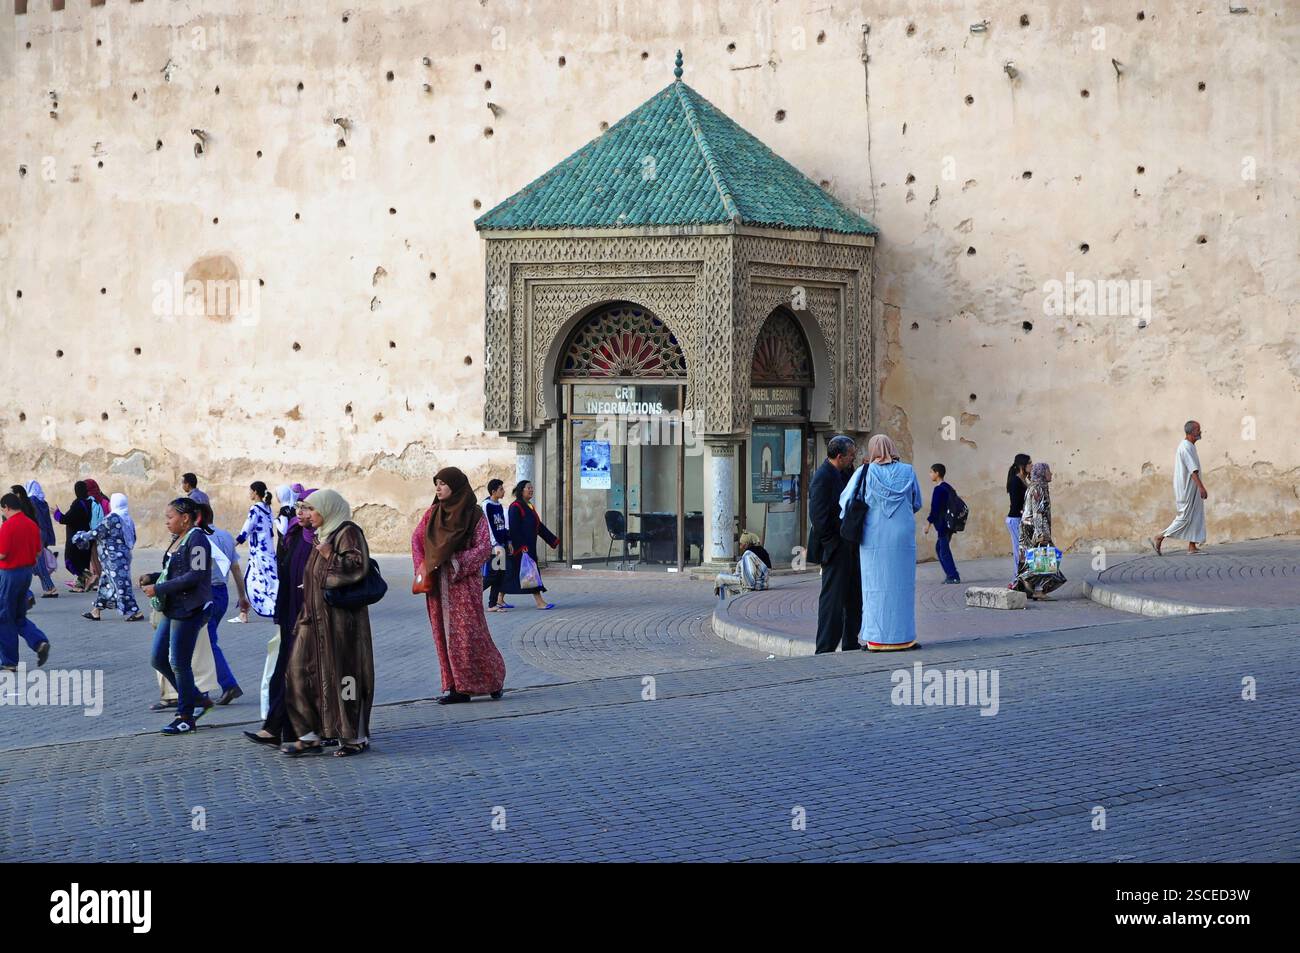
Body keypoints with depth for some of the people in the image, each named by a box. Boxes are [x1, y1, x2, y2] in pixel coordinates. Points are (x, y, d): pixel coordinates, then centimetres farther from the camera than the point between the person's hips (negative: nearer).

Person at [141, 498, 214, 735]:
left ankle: (186, 717, 9)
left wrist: (159, 589, -19)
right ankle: (198, 700, 22)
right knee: (159, 660, 10)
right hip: (172, 609, 10)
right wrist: (152, 579, 5)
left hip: (190, 610, -10)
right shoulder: (178, 540, 15)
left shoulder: (196, 539, -14)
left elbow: (195, 576, -21)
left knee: (179, 663, -4)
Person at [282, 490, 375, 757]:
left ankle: (357, 737, 6)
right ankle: (310, 735, 10)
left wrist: (330, 557, -18)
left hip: (340, 618, -9)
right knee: (301, 671, 5)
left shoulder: (348, 532, -10)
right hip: (316, 617, 9)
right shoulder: (321, 535, 17)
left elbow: (358, 566, -22)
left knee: (342, 671, -4)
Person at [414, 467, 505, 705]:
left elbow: (484, 547, -9)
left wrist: (458, 562, -18)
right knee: (445, 633, 3)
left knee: (469, 631, -8)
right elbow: (417, 539, 15)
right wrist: (422, 567, 0)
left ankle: (493, 678, 10)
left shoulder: (475, 515, -4)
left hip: (465, 582, -5)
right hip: (437, 584, 5)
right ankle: (456, 687, 6)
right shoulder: (432, 513, 10)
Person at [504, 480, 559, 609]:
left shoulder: (530, 507, 16)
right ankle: (539, 602, -11)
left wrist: (553, 539, 19)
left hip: (530, 546, 9)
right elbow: (513, 528, -18)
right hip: (520, 546, -9)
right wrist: (521, 546, -24)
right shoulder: (515, 507, -12)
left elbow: (539, 526, 21)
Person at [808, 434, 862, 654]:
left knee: (854, 598, 15)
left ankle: (850, 644, 24)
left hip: (848, 548, 10)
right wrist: (833, 543, -16)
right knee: (833, 598, -5)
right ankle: (825, 650, 0)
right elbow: (819, 517, -21)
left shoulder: (842, 473, 11)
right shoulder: (823, 478, -19)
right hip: (835, 548, -10)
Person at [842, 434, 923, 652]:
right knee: (902, 586, 6)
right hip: (903, 536, 1)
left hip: (874, 538, -1)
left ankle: (876, 639, 2)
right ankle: (903, 637, 6)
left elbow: (846, 501, -1)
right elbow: (917, 503, 11)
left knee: (875, 587, 3)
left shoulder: (865, 472, -4)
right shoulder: (907, 471, 1)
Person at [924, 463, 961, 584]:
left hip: (943, 524, -10)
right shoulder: (947, 487, 15)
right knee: (939, 548, 17)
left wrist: (928, 523, -13)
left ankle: (953, 576, -5)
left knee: (944, 550, -5)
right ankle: (950, 574, 17)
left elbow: (935, 509, -19)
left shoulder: (939, 489, -15)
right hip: (949, 523, 10)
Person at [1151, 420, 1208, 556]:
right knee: (1185, 518, -7)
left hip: (1191, 489, 10)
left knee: (1195, 517, 7)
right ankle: (1159, 539, -2)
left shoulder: (1189, 446, 15)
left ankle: (1192, 547, 6)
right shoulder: (1186, 447, -17)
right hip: (1187, 489, -10)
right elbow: (1193, 470, -25)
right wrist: (1201, 487, -29)